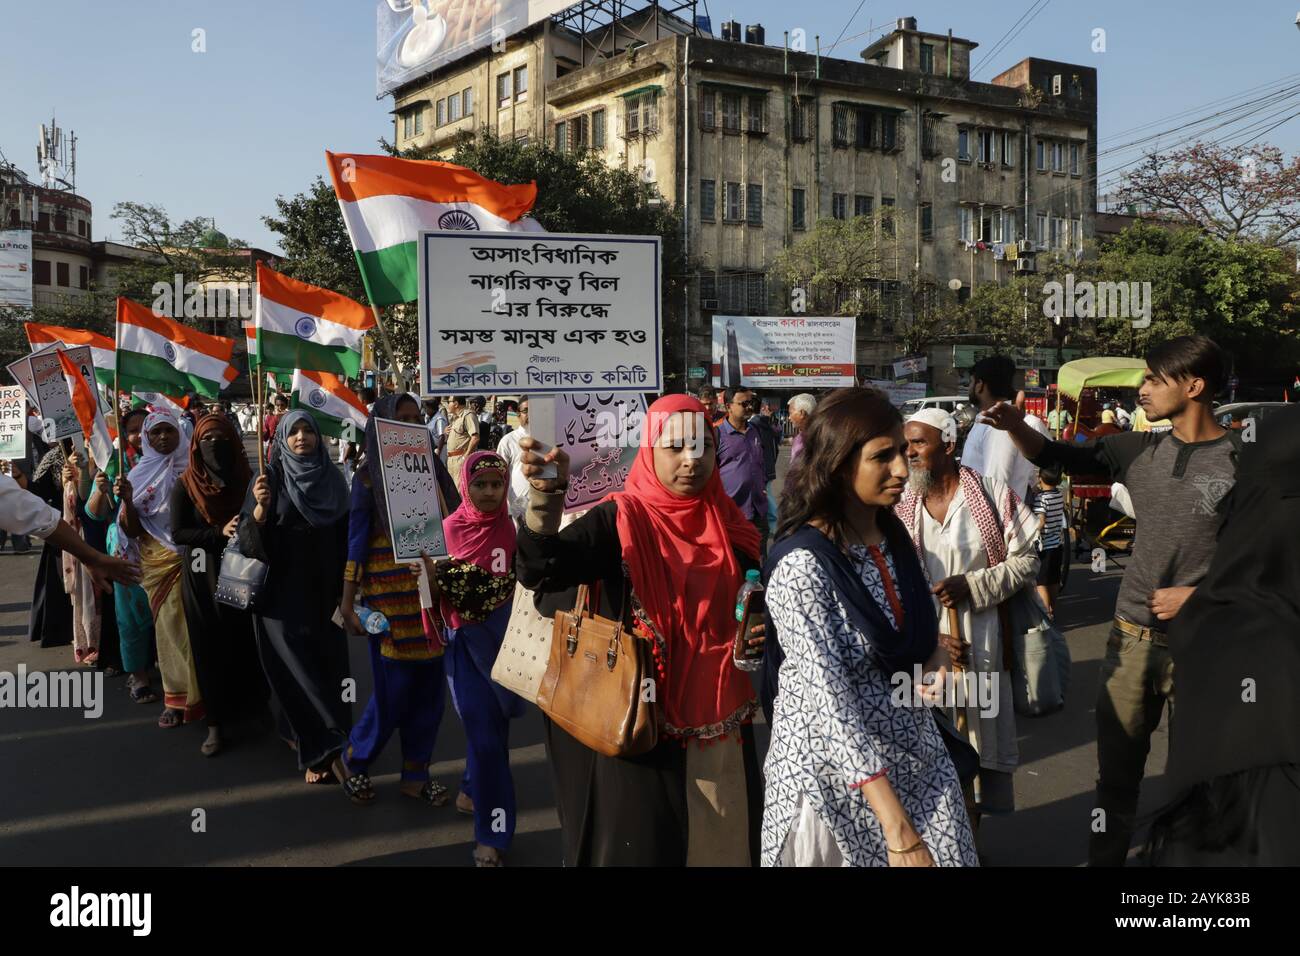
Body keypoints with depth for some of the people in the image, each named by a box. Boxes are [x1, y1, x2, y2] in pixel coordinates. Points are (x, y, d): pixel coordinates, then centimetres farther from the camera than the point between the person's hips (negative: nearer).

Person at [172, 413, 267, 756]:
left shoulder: (246, 480, 2)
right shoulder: (186, 485, -1)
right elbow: (177, 532, -7)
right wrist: (219, 533, -18)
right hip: (202, 576, -1)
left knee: (246, 642, 3)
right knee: (210, 647, 2)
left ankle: (252, 709, 20)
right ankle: (217, 722, 8)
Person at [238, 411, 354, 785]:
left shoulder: (332, 478, 7)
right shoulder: (270, 479, -4)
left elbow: (345, 536, 12)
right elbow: (249, 537, -11)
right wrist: (260, 508, -30)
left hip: (324, 589, 3)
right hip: (283, 589, -3)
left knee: (328, 665, 6)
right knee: (298, 670, -5)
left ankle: (317, 748, 21)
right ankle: (326, 748, 1)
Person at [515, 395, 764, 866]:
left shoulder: (730, 524, 4)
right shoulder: (621, 520, -11)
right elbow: (539, 570, -28)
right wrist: (545, 496, -47)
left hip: (722, 727, 5)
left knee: (723, 843, 17)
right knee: (642, 848, 7)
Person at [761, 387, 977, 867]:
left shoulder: (892, 533, 1)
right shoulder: (803, 565, -22)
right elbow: (830, 702, -26)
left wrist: (937, 652, -6)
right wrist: (897, 830, -30)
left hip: (914, 754, 7)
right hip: (838, 771, -6)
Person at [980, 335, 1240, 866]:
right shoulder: (1140, 451, 5)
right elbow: (1055, 457, 8)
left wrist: (1198, 596, -13)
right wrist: (1015, 426, -10)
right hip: (1132, 637, 4)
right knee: (1116, 768, 14)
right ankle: (1104, 858, 29)